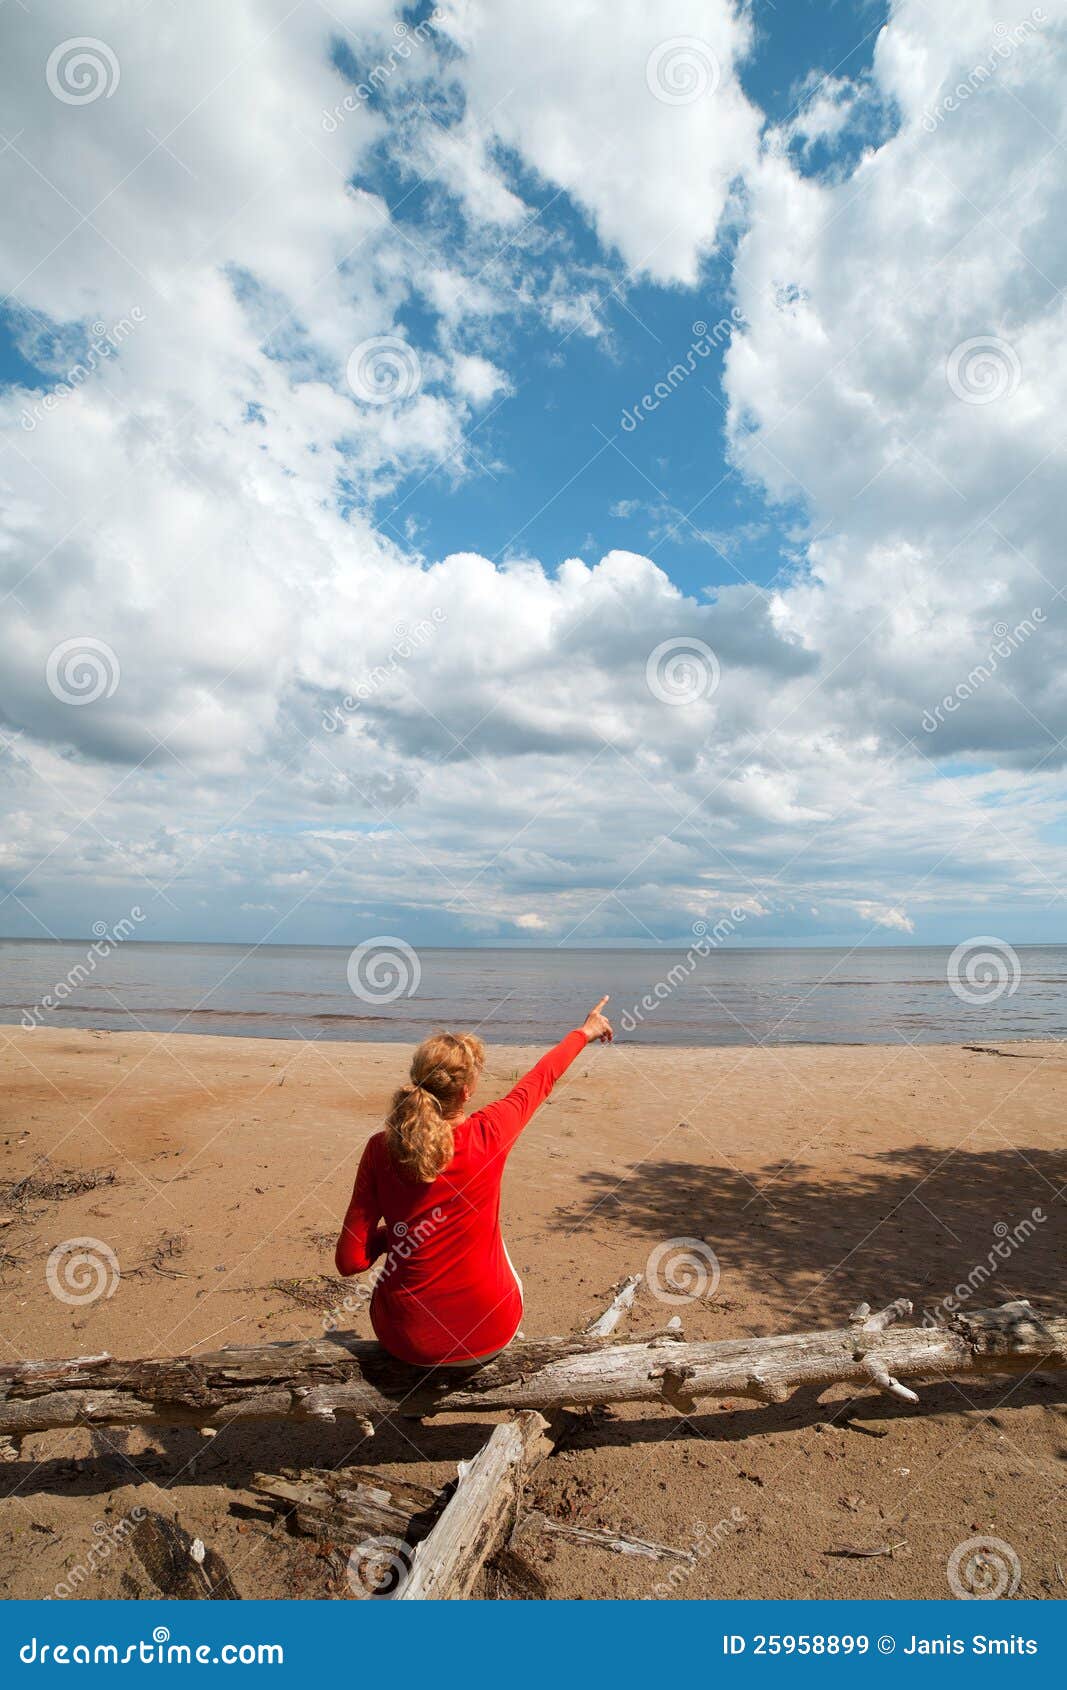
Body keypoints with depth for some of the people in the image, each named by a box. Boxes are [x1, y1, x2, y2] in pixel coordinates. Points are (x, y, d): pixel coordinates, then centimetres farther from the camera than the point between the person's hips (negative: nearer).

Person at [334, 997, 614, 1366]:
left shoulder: (380, 1149, -15)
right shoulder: (488, 1135, -18)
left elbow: (350, 1261, -11)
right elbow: (540, 1079, 0)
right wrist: (583, 1033, 19)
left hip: (407, 1340, 1)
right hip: (487, 1335, 0)